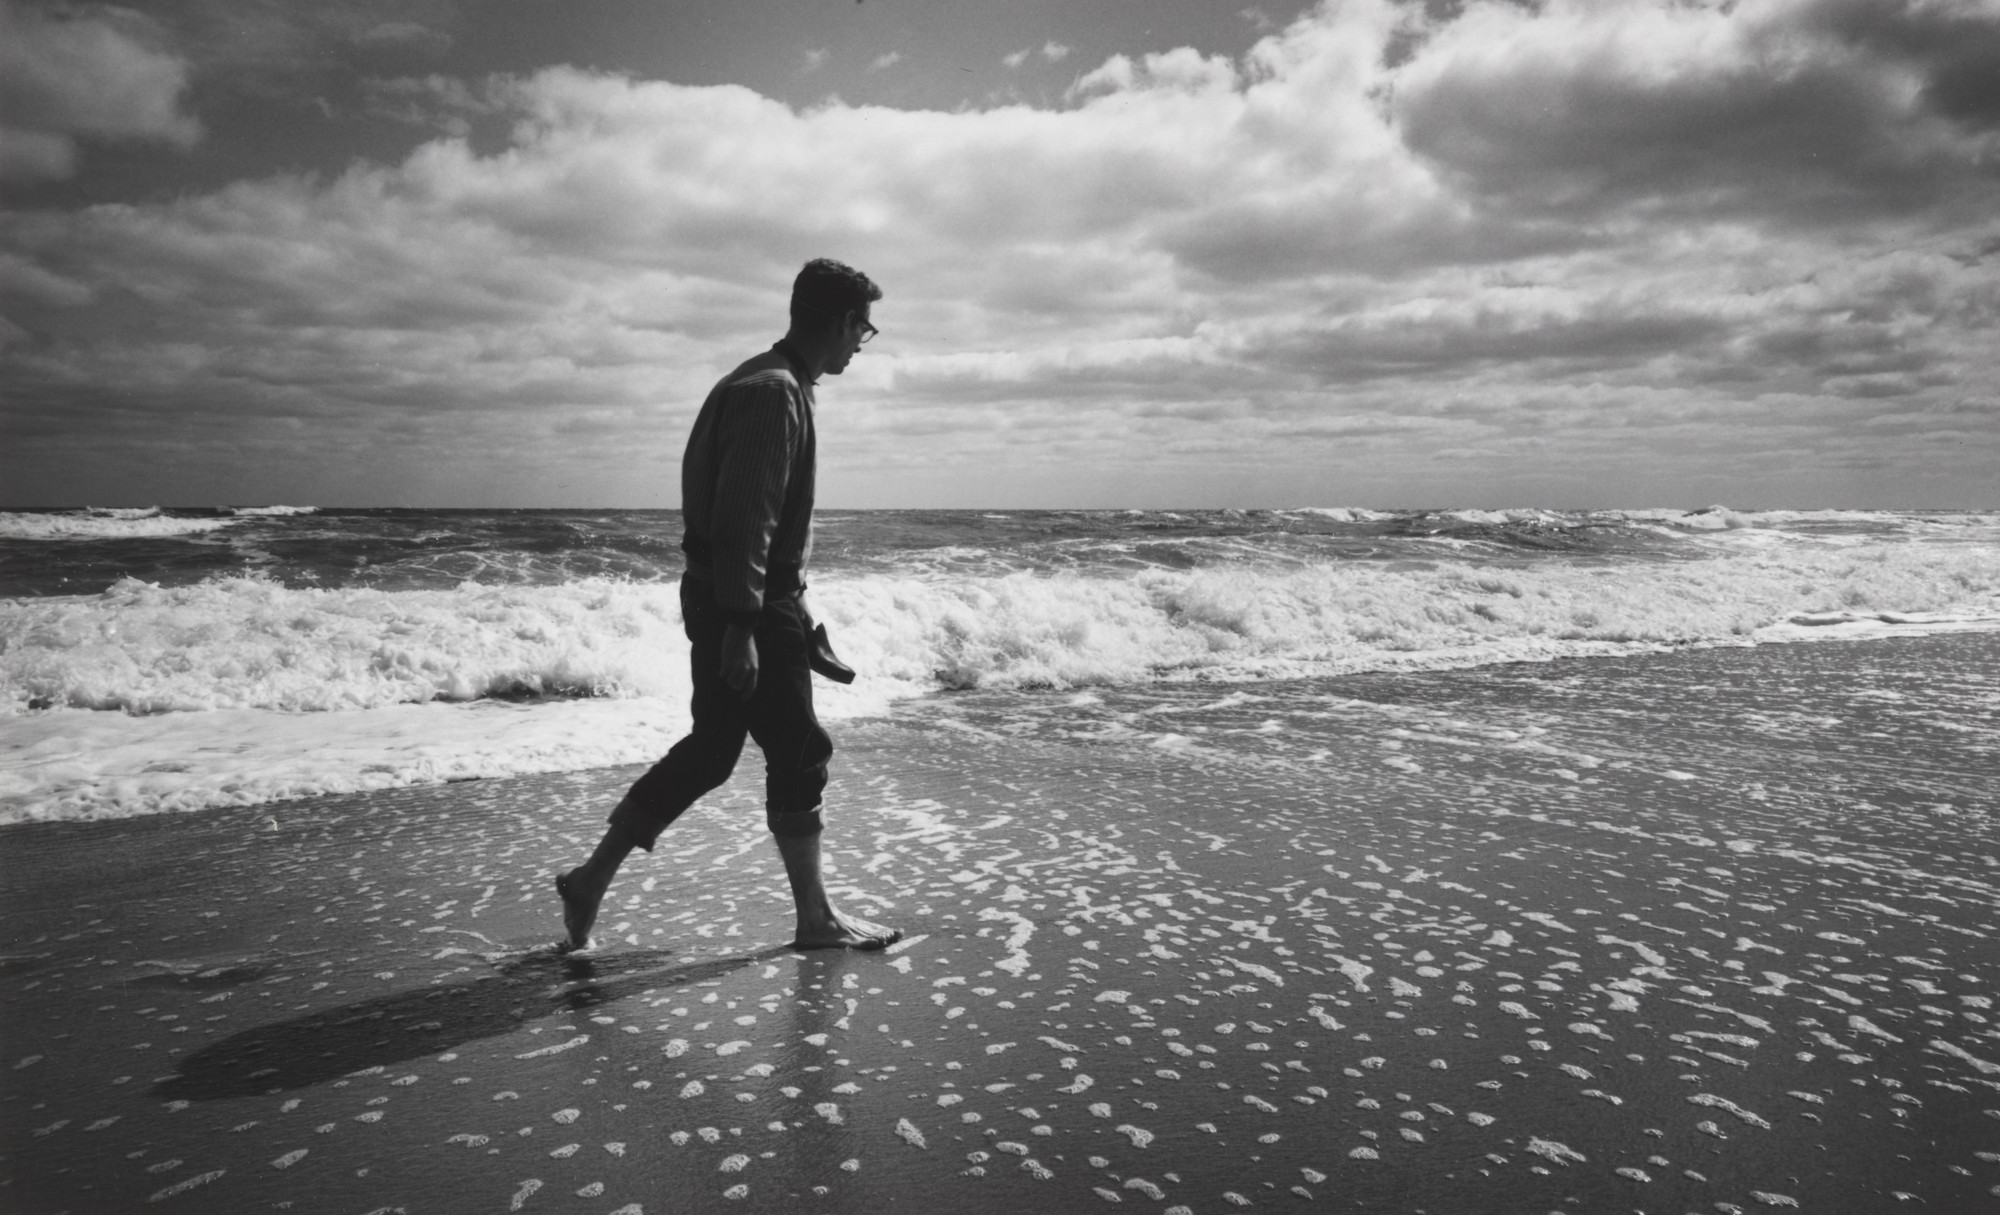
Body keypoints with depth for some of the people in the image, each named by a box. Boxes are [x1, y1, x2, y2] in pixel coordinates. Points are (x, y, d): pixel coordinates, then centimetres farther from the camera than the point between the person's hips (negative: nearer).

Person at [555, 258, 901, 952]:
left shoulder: (776, 385, 17)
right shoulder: (774, 393, -16)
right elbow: (743, 518, -23)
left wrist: (790, 614, 25)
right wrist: (742, 626, -25)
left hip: (743, 603, 10)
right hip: (743, 606, -10)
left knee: (710, 751, 14)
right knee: (799, 751, 0)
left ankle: (591, 880, 22)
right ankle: (816, 919, 14)